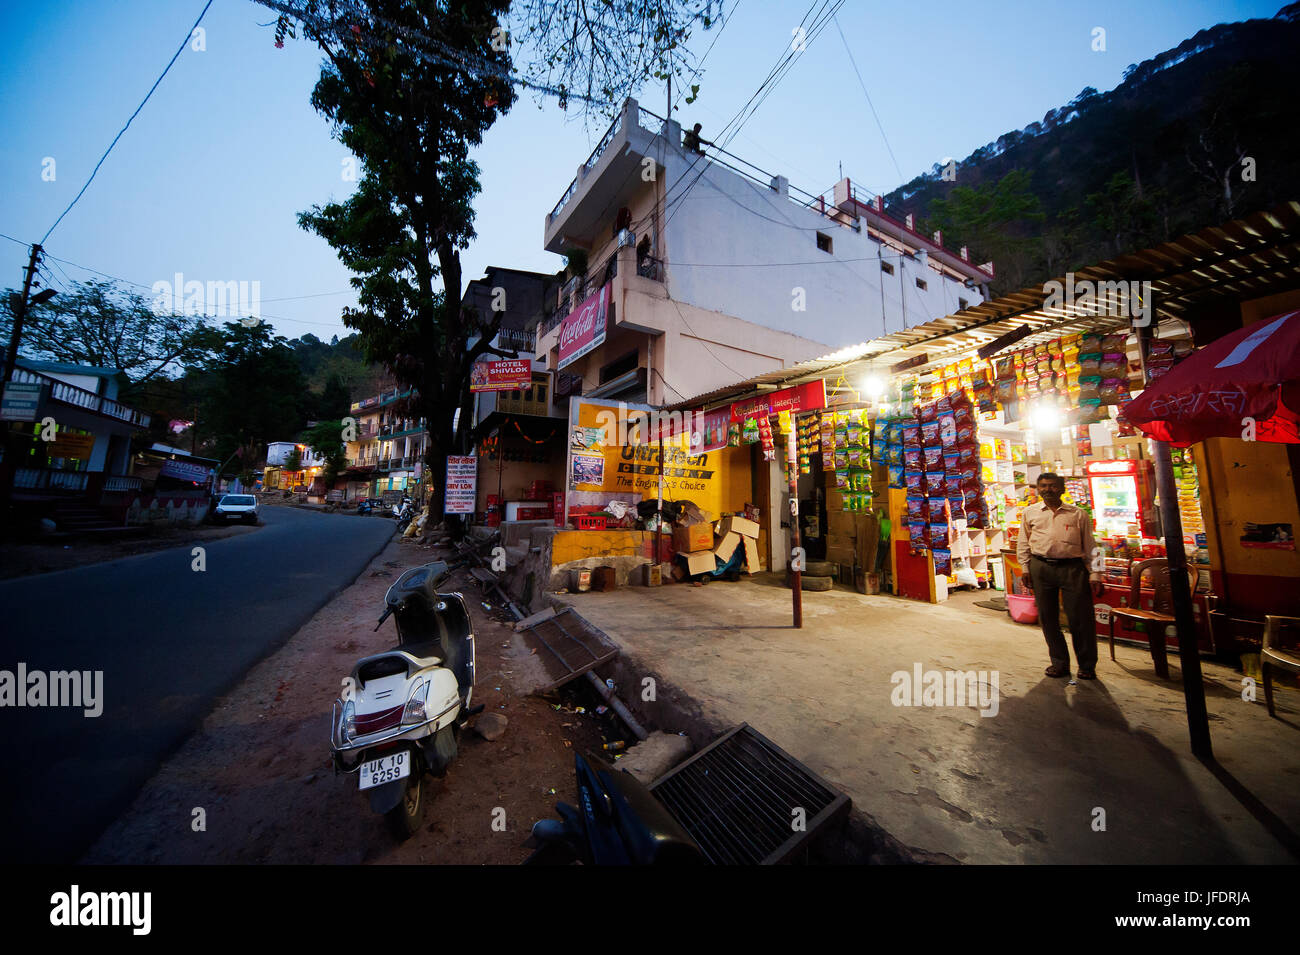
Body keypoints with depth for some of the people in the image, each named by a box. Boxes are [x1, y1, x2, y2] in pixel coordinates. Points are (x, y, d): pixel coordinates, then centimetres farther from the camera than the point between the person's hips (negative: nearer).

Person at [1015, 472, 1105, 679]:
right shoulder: (1030, 513, 12)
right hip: (1041, 567, 1)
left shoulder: (1078, 514, 10)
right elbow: (1023, 543, 14)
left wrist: (1094, 575, 2)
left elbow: (1090, 546, 9)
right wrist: (1025, 568, 7)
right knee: (1048, 617, 5)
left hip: (1073, 567, -1)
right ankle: (1059, 663, 18)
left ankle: (1087, 666, 18)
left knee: (1080, 617, 0)